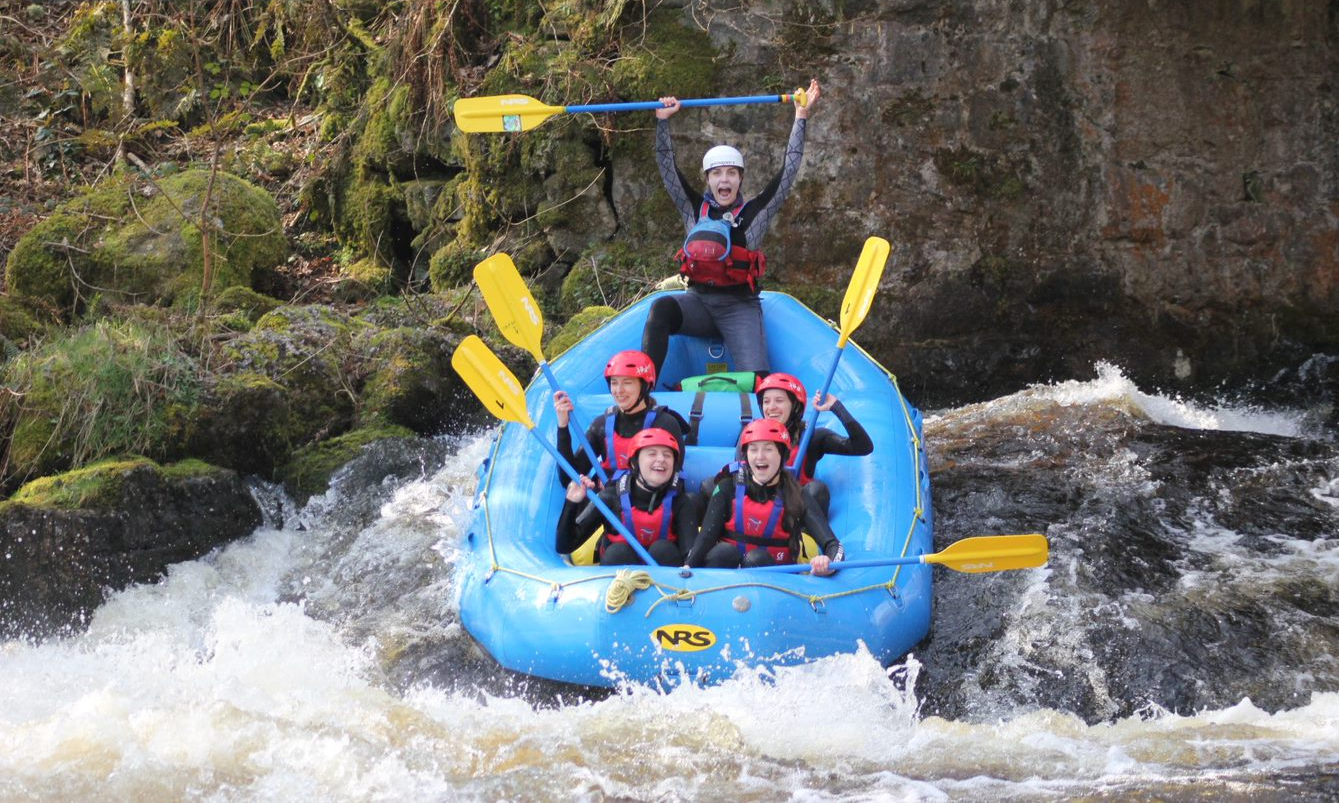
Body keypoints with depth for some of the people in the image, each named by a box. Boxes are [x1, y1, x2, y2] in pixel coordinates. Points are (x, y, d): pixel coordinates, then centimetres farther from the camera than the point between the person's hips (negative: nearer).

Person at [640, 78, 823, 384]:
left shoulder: (755, 212, 5)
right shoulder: (694, 208, 11)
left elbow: (789, 170, 1)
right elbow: (667, 166, 7)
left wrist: (801, 118, -3)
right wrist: (662, 121, -1)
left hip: (739, 309, -2)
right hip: (698, 301, 2)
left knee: (756, 381, -25)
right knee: (661, 308, -32)